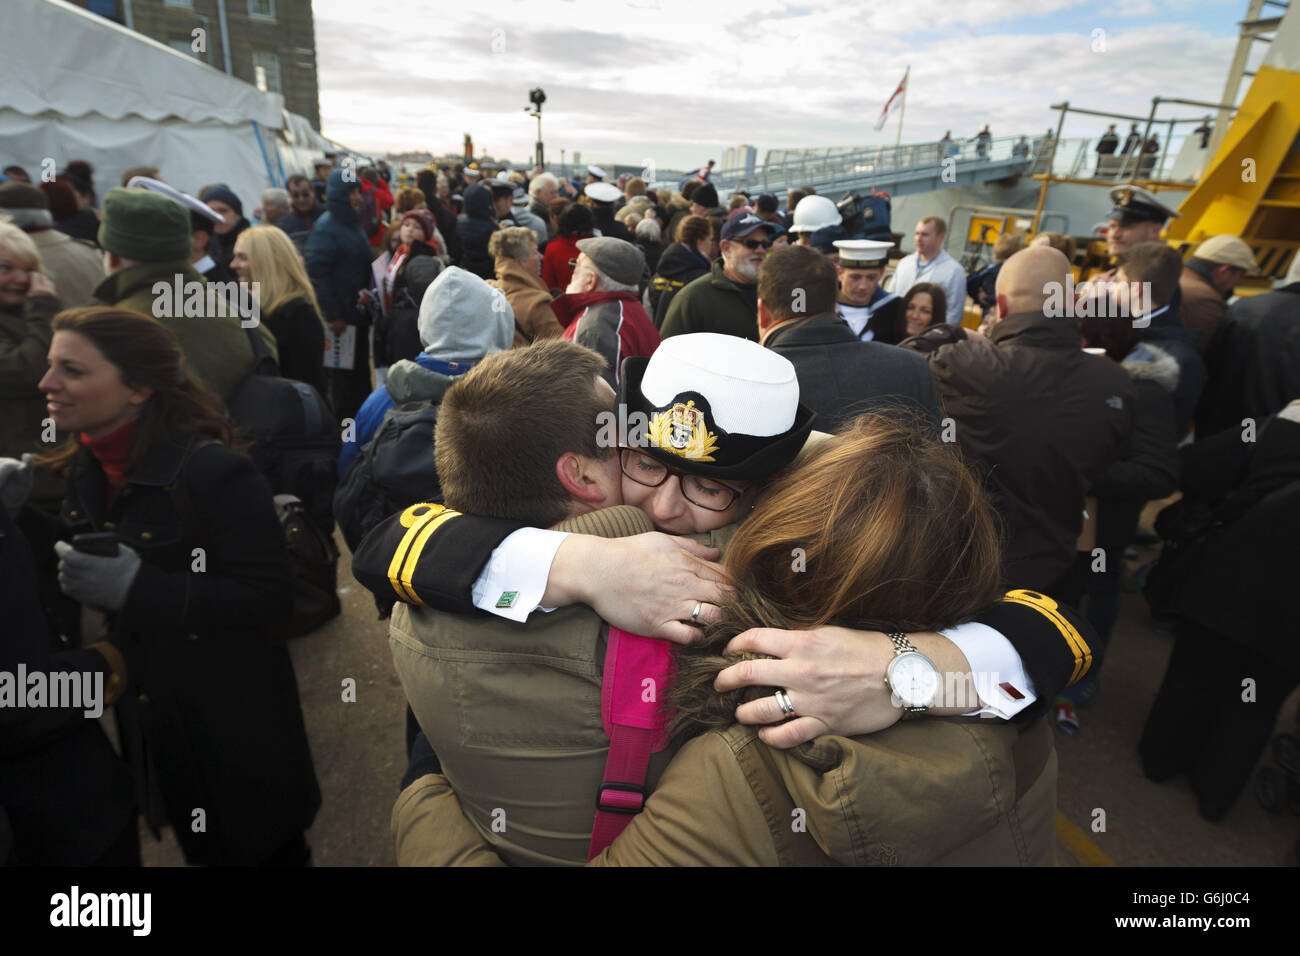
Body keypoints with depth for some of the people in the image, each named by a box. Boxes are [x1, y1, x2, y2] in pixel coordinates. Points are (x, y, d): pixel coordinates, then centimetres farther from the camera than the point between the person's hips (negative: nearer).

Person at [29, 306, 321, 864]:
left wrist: (138, 587, -30)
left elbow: (265, 593, -26)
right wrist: (79, 578, -6)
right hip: (146, 711, 7)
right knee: (202, 850, 26)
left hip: (230, 717, -7)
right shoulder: (83, 471, 0)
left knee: (264, 846, 14)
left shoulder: (212, 470, -25)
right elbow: (75, 559, 16)